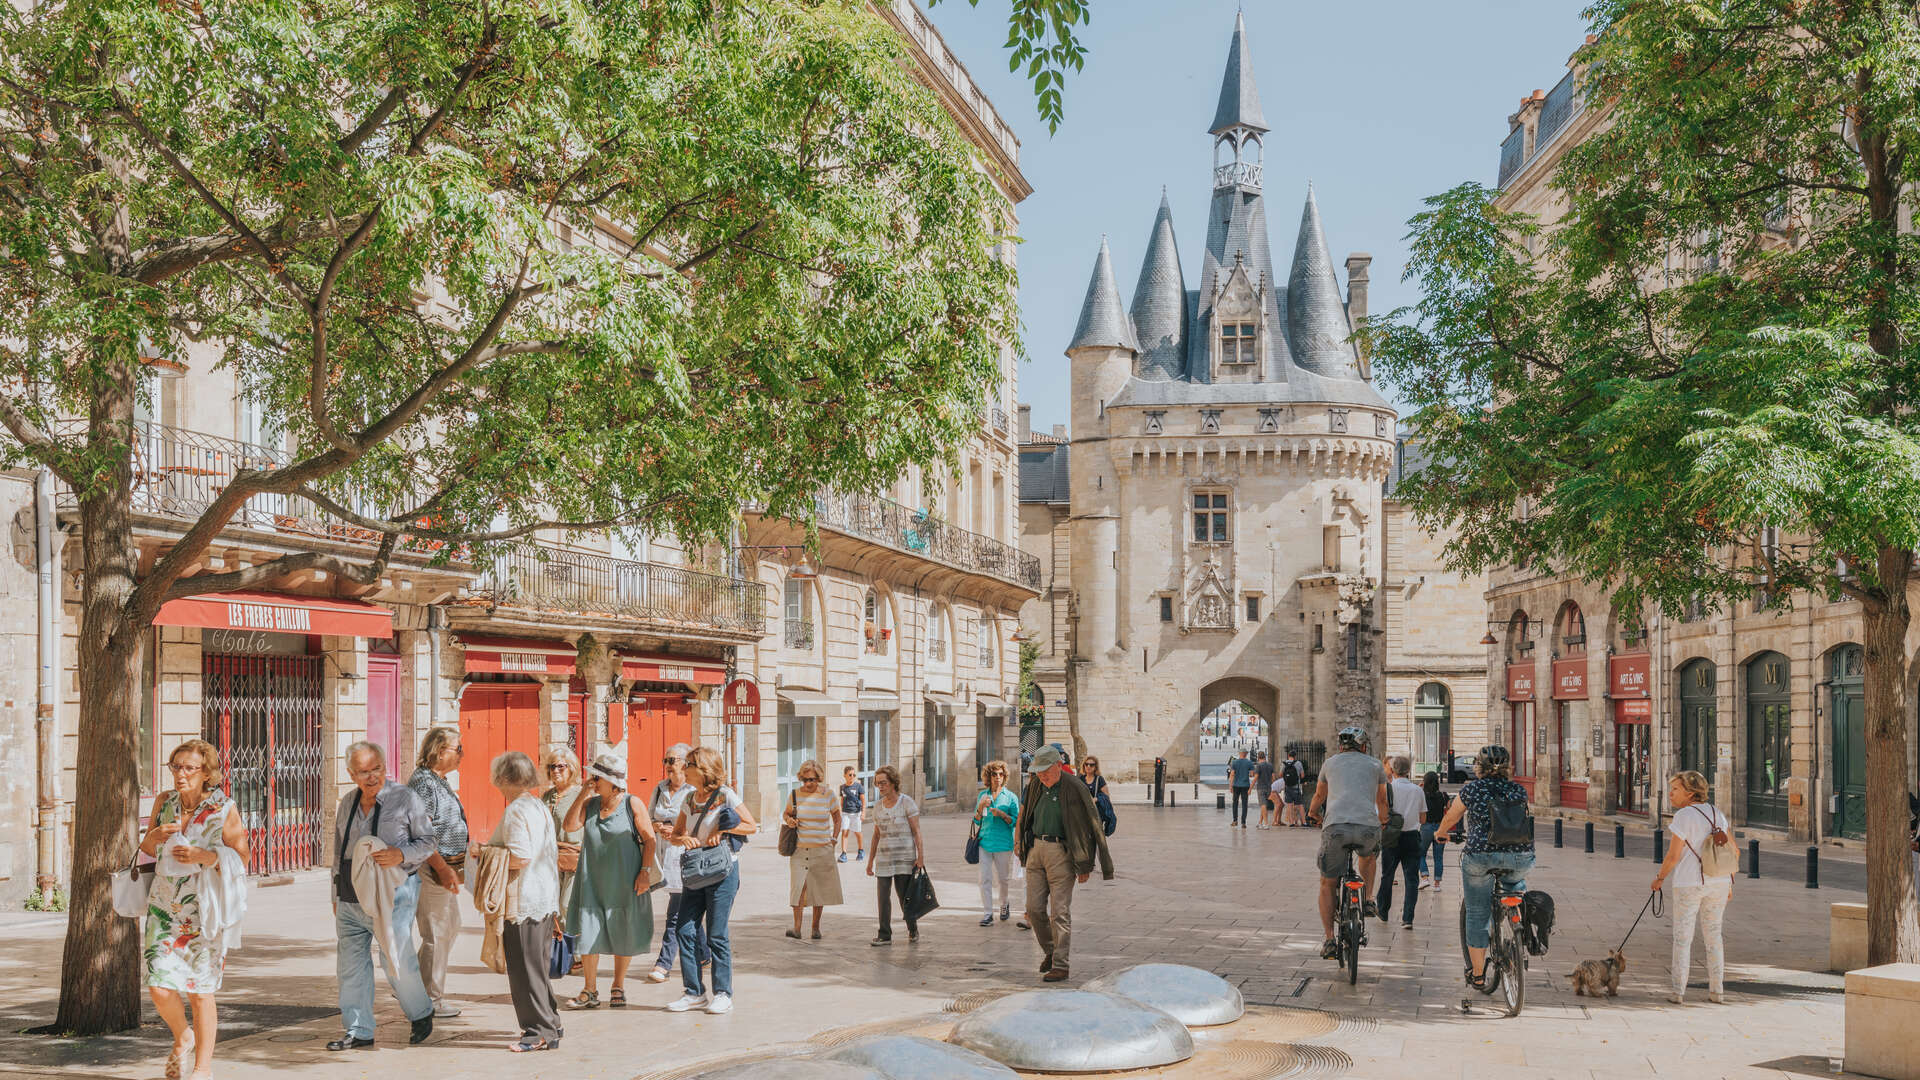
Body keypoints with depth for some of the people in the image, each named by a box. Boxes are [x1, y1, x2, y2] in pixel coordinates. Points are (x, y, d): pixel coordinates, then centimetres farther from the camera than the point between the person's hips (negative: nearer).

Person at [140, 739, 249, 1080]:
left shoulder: (223, 808, -8)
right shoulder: (164, 801, 3)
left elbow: (241, 858, -3)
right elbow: (147, 850, 16)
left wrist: (204, 856, -20)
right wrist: (155, 836, -7)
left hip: (204, 910, -3)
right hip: (164, 906, 3)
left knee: (200, 992, 0)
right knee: (159, 987, -6)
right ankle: (183, 1038, 25)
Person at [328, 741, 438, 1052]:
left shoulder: (405, 798, -4)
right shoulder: (347, 804, 13)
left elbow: (428, 842, -1)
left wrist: (400, 855, -19)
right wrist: (337, 895, 21)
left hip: (393, 894, -5)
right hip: (350, 895, 6)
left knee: (397, 962, -5)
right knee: (351, 963, 6)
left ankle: (422, 1014, 19)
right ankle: (359, 1031, 16)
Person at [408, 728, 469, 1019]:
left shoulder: (439, 782, 16)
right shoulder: (423, 782, -16)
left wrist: (455, 866, 26)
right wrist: (442, 869, -25)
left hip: (446, 868, 11)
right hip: (432, 870, -11)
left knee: (451, 929, 17)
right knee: (436, 935, -3)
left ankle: (432, 990, 26)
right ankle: (431, 1000, 6)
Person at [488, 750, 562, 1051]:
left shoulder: (516, 811, -15)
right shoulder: (541, 807, 14)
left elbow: (520, 857, -25)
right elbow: (553, 855, 19)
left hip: (523, 901, -9)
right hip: (545, 899, 9)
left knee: (525, 970, -2)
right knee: (537, 967, 17)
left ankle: (540, 1032, 2)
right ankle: (550, 1026, 23)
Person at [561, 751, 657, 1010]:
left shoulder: (632, 804, -4)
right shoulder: (589, 804, 8)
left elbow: (649, 840, -4)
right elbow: (569, 826, -6)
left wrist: (646, 871, -12)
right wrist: (583, 795, -8)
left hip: (624, 882, -3)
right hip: (593, 881, 3)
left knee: (623, 936, 6)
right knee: (588, 933, -1)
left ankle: (618, 988, 21)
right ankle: (590, 991, 7)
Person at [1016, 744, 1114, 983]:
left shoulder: (1075, 790, -9)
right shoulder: (1035, 787, 9)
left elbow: (1092, 827, -7)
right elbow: (1023, 814, 26)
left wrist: (1085, 866, -7)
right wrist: (1017, 842, 15)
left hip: (1061, 852, -6)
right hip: (1036, 849, 6)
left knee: (1060, 912, -6)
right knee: (1034, 908, 6)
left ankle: (1060, 966, -2)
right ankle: (1049, 951, 26)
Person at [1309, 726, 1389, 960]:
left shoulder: (1330, 762, 24)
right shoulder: (1374, 764, 22)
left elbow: (1319, 796, 40)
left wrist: (1314, 812, 63)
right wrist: (1383, 820, 58)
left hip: (1335, 826, 0)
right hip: (1368, 826, 1)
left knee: (1327, 884, 13)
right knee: (1369, 855, 37)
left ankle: (1329, 939, 5)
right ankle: (1368, 899, 25)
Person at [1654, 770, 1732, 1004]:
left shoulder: (1683, 817, -13)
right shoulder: (1717, 814, 7)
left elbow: (1673, 855, -13)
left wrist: (1659, 878, 1)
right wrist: (1729, 884, 16)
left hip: (1689, 883, -6)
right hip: (1718, 883, 6)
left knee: (1682, 937, 3)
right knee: (1713, 935, 16)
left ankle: (1679, 991, 2)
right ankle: (1717, 991, 17)